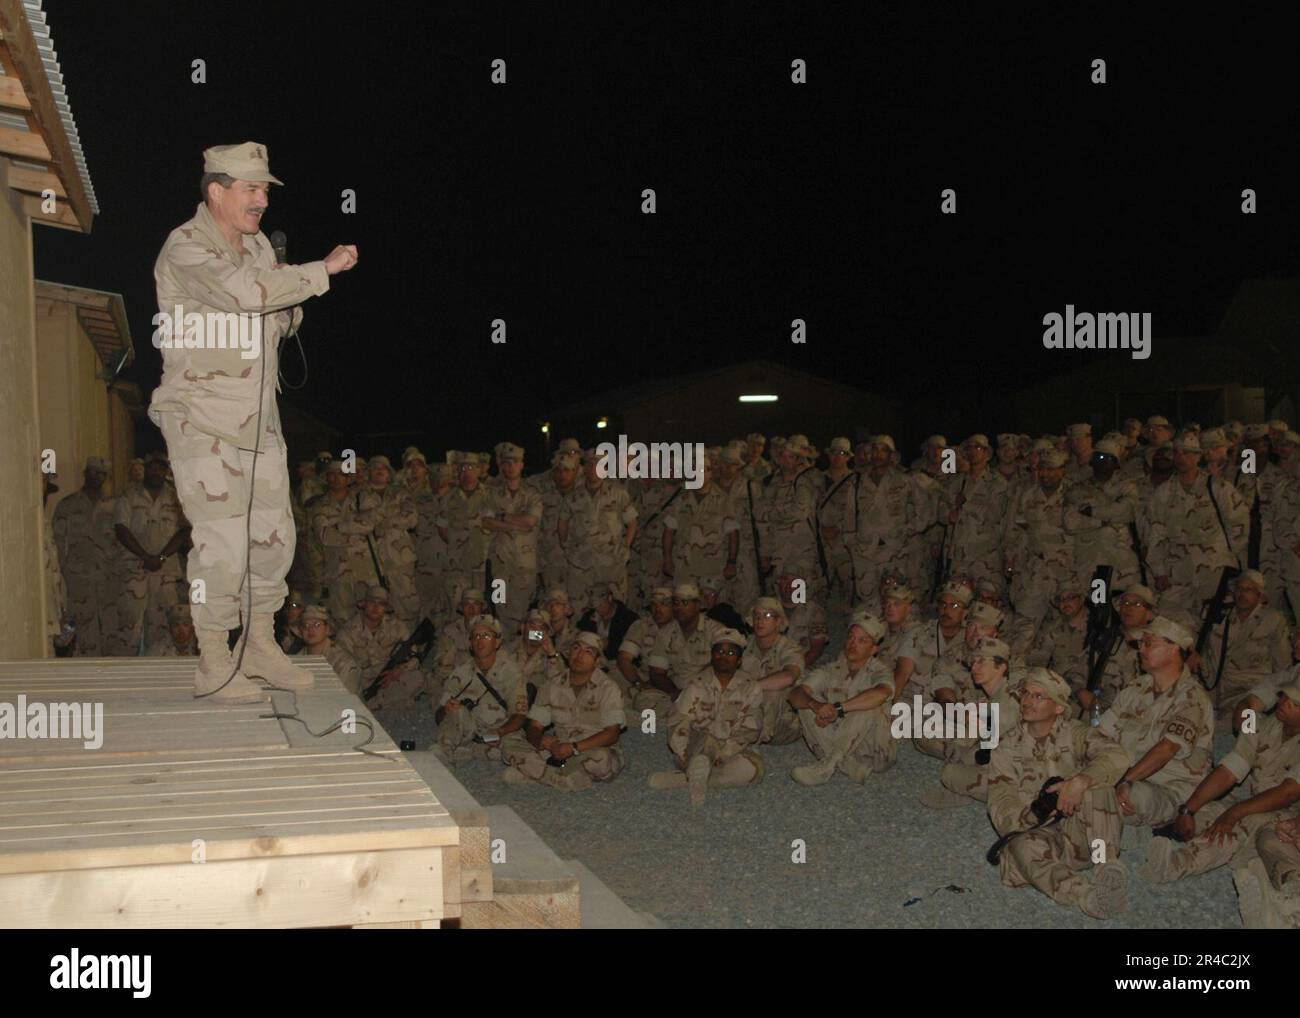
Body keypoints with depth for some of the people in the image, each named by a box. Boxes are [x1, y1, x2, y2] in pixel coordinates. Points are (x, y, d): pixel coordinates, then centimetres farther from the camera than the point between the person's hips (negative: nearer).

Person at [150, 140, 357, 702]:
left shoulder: (258, 245, 12)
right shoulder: (186, 247, -14)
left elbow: (279, 317, 20)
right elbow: (246, 291, -31)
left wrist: (288, 311, -5)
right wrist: (324, 270, -24)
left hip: (258, 418, 8)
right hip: (201, 420, -8)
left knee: (273, 534, 10)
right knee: (223, 541, -8)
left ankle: (260, 645, 25)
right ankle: (213, 663, 5)